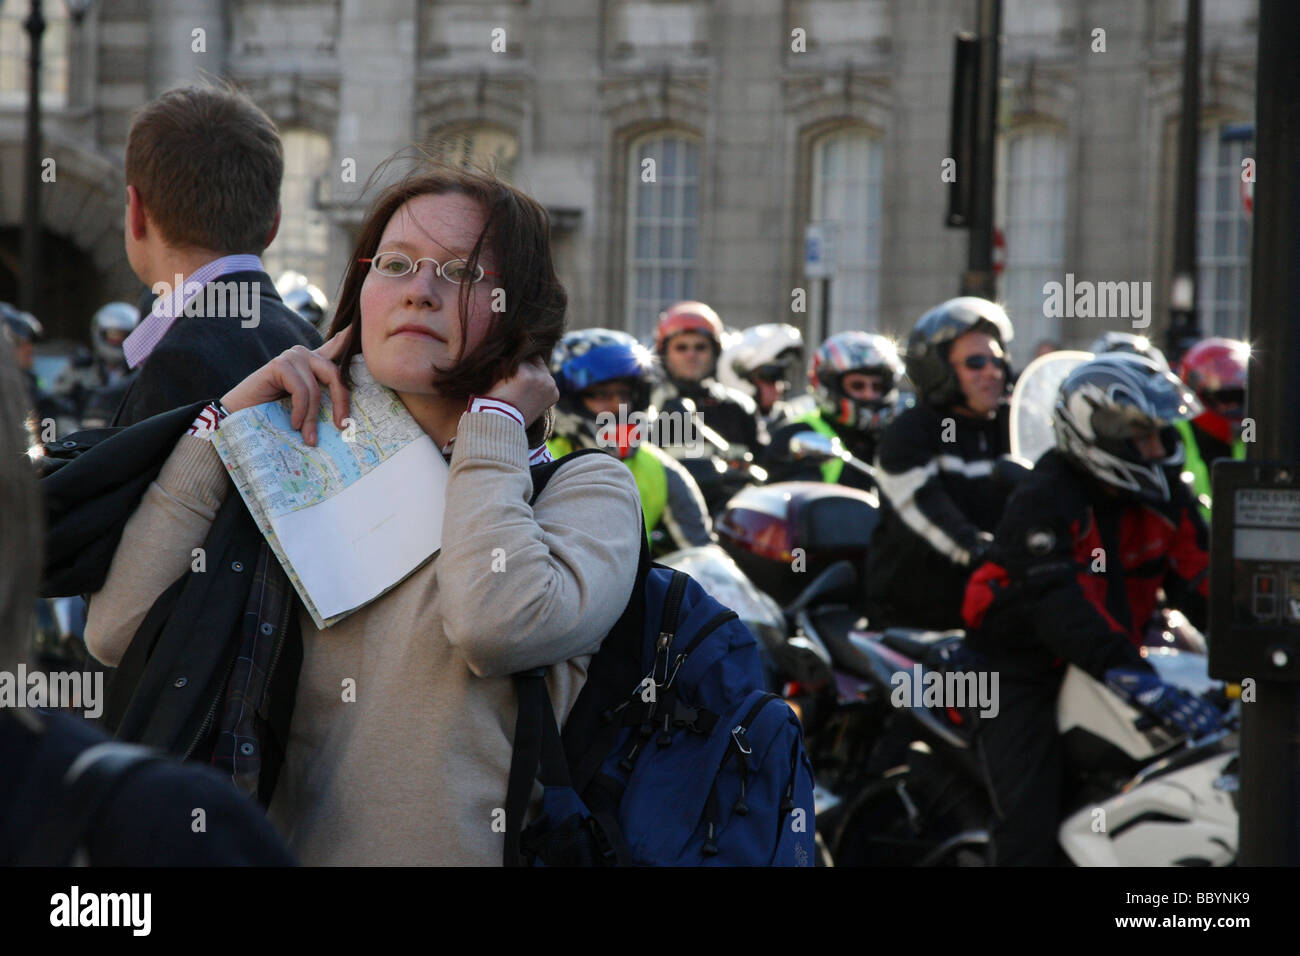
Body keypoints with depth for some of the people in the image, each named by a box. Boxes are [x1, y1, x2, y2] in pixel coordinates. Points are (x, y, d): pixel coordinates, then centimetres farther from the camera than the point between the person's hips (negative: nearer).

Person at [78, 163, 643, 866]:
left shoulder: (584, 486, 4)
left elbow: (497, 624, -17)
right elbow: (117, 632, 2)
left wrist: (494, 421, -4)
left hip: (472, 853, -2)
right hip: (296, 849, 2)